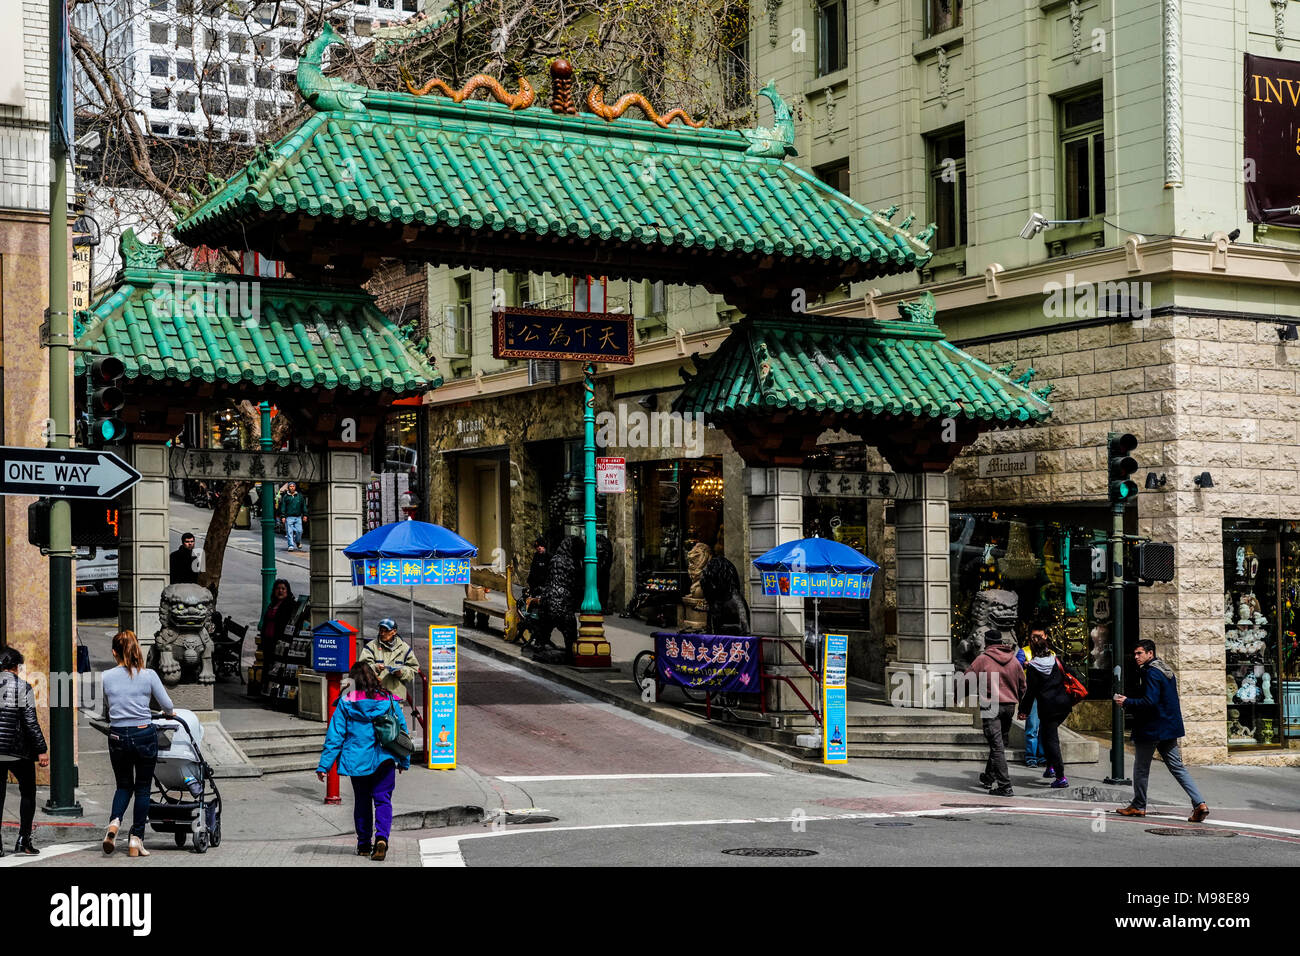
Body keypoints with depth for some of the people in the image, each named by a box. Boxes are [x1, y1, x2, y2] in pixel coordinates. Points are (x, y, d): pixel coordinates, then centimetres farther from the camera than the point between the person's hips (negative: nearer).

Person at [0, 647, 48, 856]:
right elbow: (30, 722, -10)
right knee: (28, 792, 12)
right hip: (18, 751, -3)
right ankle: (23, 840, 5)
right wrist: (41, 750, -6)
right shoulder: (22, 687, -7)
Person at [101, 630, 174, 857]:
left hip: (117, 736, 1)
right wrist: (168, 714, 24)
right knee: (143, 788, 10)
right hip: (144, 735, -1)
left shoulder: (106, 677, -2)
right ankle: (136, 840, 7)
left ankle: (114, 823, -9)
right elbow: (168, 706, 0)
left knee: (124, 785, 18)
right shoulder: (148, 675, -5)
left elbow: (104, 709, 11)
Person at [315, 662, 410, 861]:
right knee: (383, 799, 1)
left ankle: (364, 844, 20)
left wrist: (324, 765, 0)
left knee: (362, 801, 14)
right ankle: (381, 837, -22)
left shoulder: (346, 703, -4)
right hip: (384, 759, 0)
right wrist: (404, 761, 19)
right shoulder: (388, 700, 1)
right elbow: (402, 730, 7)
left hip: (357, 760, 0)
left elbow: (335, 736, -4)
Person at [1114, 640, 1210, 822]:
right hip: (1169, 727, 9)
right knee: (1177, 767, 7)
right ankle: (1199, 803, -4)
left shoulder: (1151, 672, -16)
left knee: (1141, 768, 7)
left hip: (1151, 729, -9)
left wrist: (1127, 702, -13)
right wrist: (1131, 707, 17)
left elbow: (1150, 702, -24)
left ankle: (1138, 806, 17)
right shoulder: (1166, 670, 14)